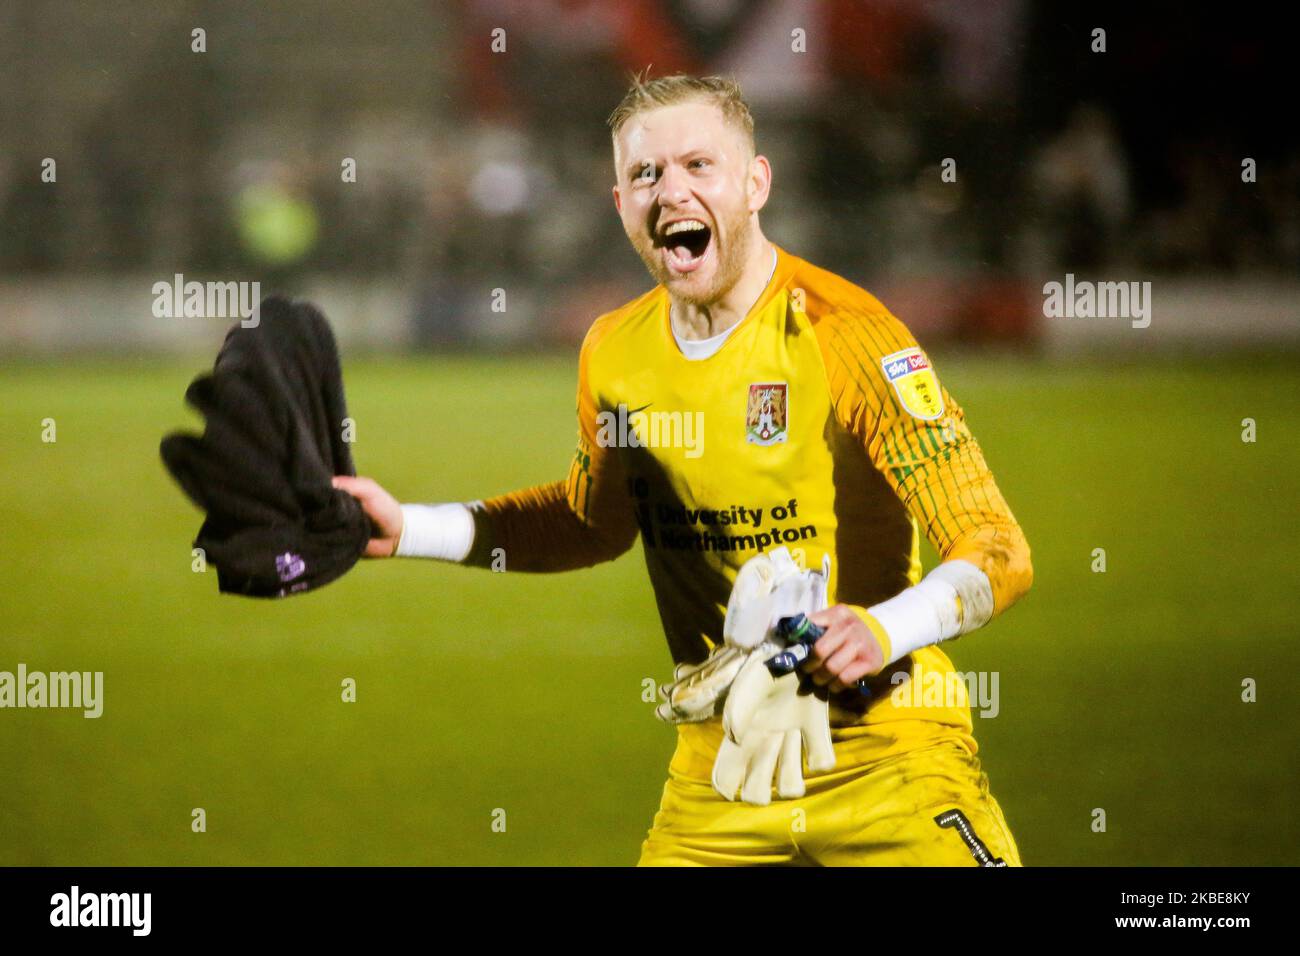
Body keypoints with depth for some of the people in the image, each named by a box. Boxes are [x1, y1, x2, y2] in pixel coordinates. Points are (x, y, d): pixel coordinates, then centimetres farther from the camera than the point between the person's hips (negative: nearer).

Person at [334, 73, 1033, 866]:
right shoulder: (615, 353, 3)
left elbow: (999, 551, -16)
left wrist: (883, 631, -34)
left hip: (883, 761, -5)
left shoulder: (846, 336, -14)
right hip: (718, 768, 5)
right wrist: (406, 530, 16)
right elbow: (596, 522, 24)